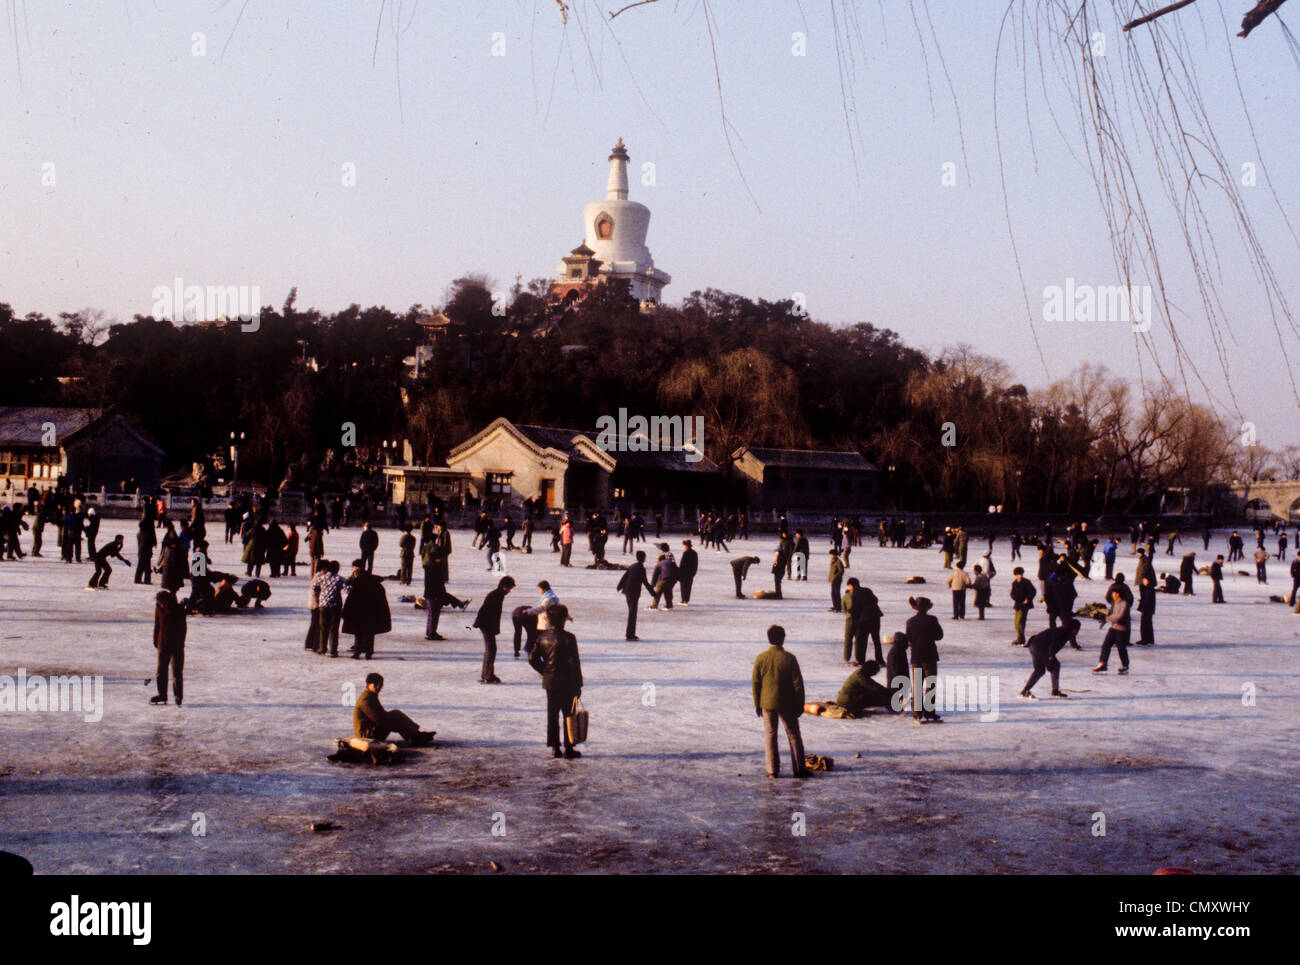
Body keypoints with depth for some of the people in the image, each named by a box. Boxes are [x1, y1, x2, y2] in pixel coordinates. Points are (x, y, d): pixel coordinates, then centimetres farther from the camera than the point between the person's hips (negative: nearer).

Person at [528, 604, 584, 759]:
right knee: (568, 715, 5)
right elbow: (574, 663, -15)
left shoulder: (543, 637, 0)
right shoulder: (568, 638, -16)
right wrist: (578, 684, -8)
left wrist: (544, 671, 13)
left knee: (552, 715, 12)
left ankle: (554, 747, 14)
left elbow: (532, 659, 2)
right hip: (567, 683, -5)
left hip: (549, 683, 5)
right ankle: (569, 748, 8)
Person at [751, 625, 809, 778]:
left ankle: (772, 770, 5)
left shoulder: (760, 658, -5)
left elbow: (756, 684, 0)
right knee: (793, 735, 9)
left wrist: (757, 705, 10)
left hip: (767, 704, 1)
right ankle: (799, 768, 10)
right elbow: (798, 683, -7)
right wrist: (800, 705, 3)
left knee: (770, 736, 8)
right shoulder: (789, 658, -10)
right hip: (787, 705, -1)